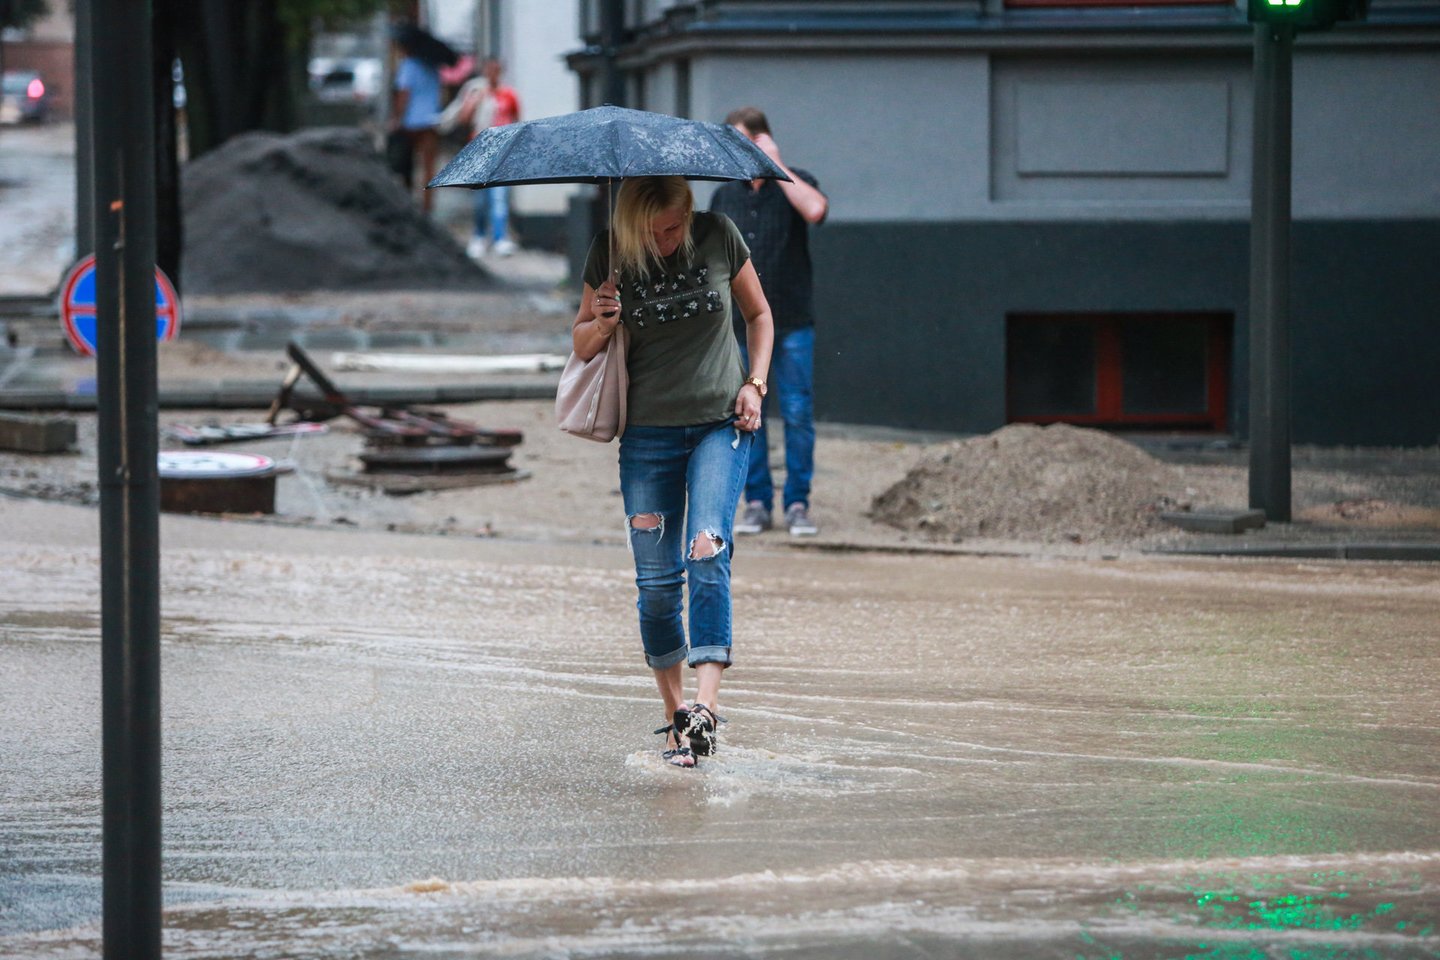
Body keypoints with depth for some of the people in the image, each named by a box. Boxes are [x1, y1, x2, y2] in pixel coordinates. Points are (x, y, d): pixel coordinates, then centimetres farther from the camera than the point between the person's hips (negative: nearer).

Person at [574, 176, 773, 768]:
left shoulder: (717, 236, -4)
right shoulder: (610, 254, -3)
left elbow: (758, 313, 12)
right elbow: (581, 346, 7)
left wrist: (754, 383, -2)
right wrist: (600, 325, -15)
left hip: (721, 423, -1)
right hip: (647, 431, 1)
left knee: (707, 552, -21)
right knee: (656, 578, -1)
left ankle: (705, 700, -30)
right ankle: (675, 714, 12)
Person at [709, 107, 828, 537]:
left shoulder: (796, 183, 0)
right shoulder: (724, 196, 9)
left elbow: (815, 210, -24)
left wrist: (776, 165, -16)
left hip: (792, 322, -3)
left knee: (798, 415, -2)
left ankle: (798, 504, 4)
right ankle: (757, 503, 10)